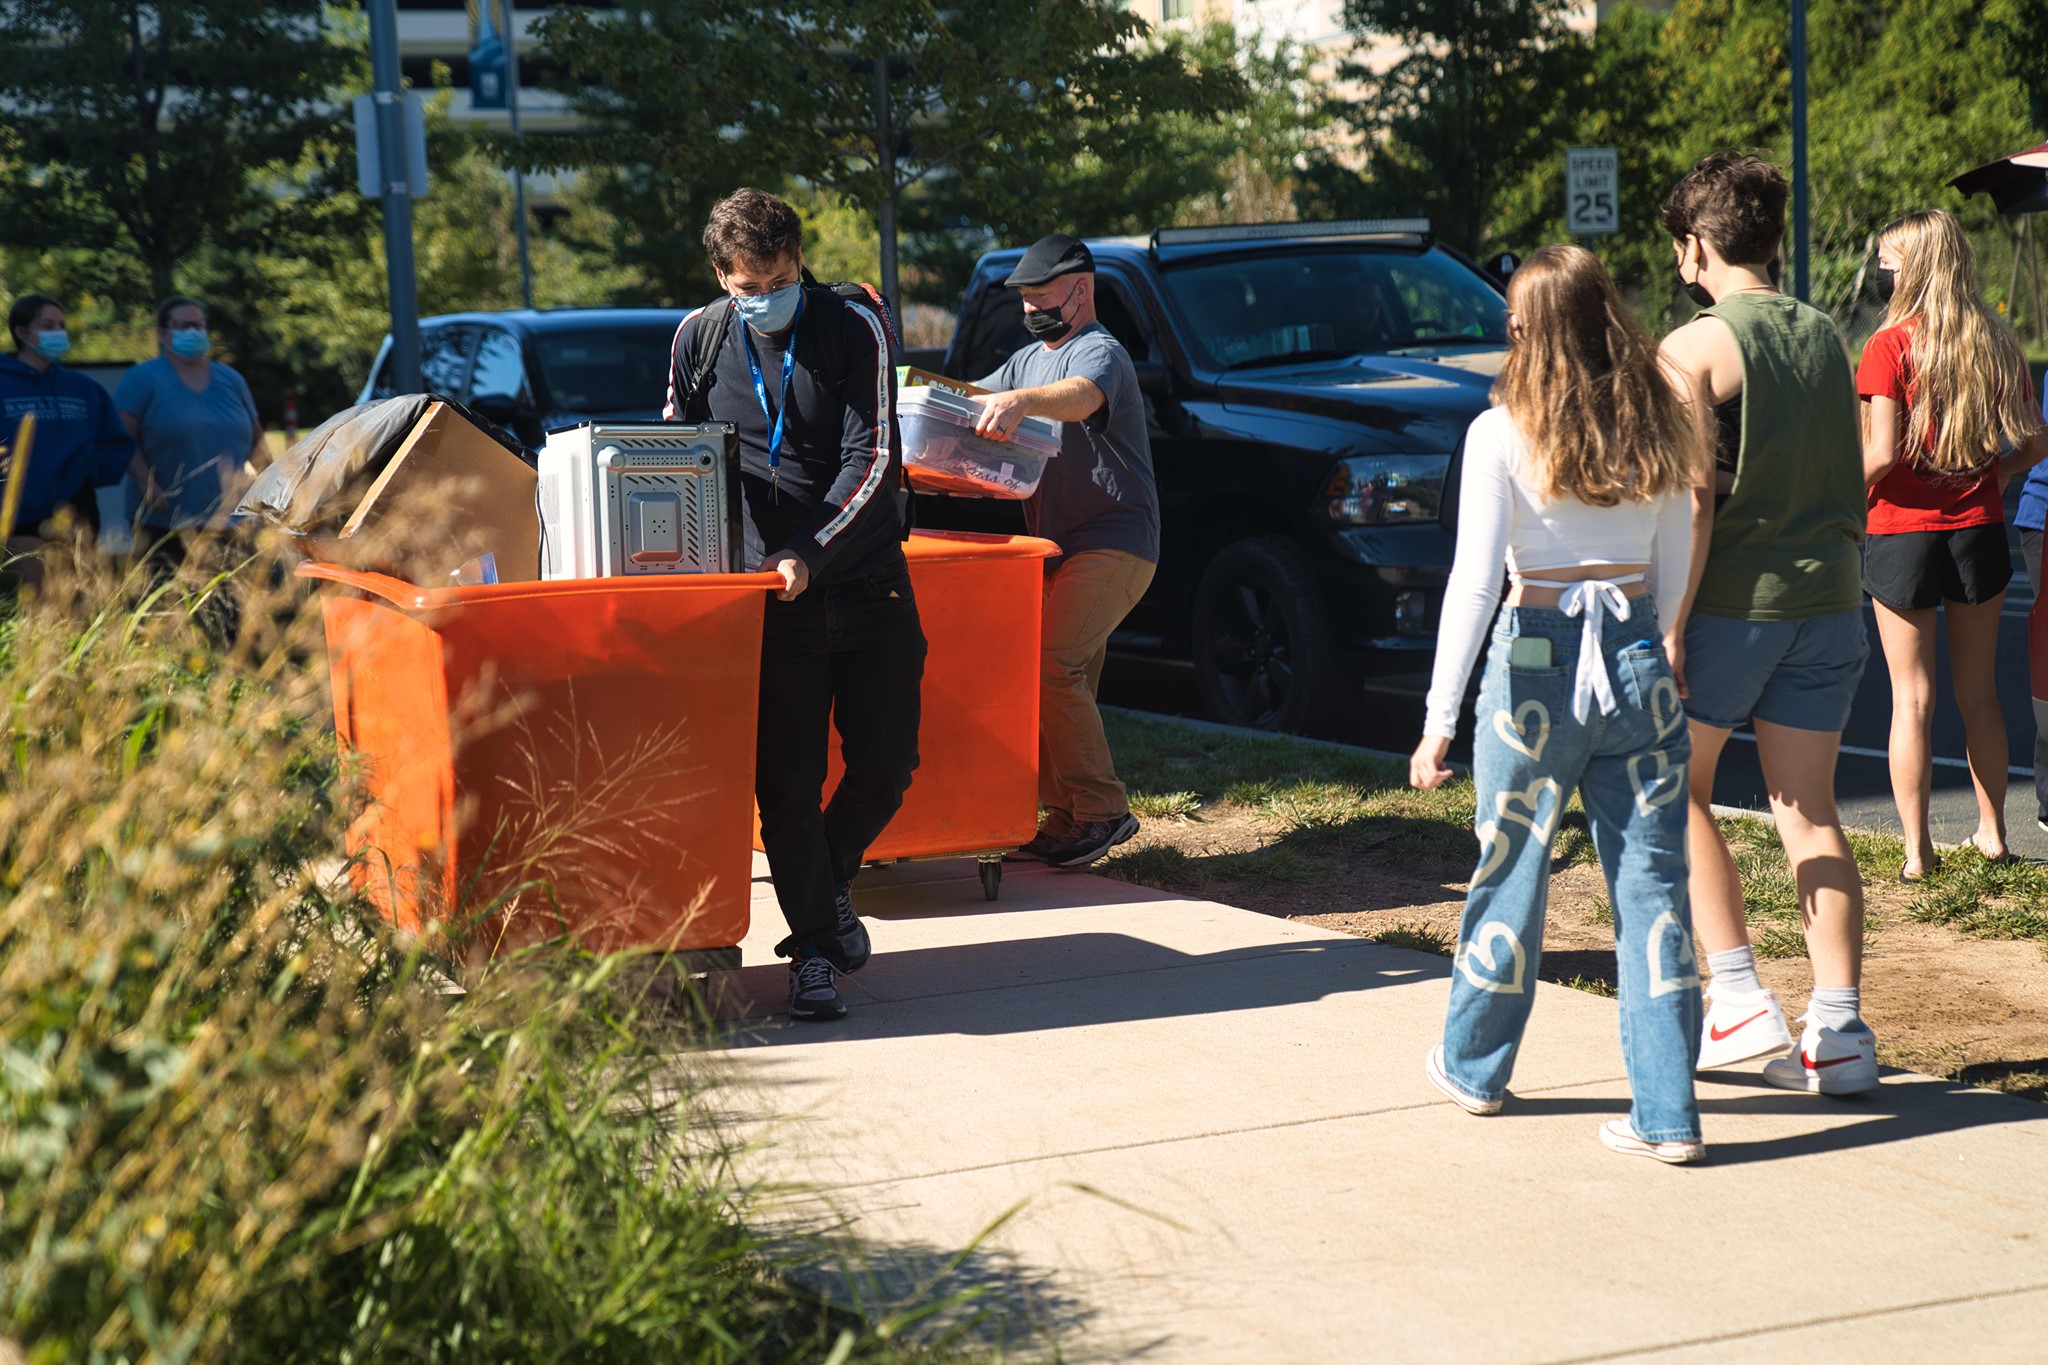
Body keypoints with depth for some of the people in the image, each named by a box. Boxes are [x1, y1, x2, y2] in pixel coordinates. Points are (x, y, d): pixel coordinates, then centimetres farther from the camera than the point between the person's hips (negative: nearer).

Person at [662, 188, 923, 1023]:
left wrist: (811, 554, -18)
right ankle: (813, 948, 5)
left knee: (887, 763, 4)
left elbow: (871, 459, -9)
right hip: (771, 590, 0)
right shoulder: (699, 339, 4)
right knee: (787, 777, -4)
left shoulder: (853, 330, -3)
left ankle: (828, 881, 31)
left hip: (868, 584, 0)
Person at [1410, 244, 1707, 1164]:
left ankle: (1474, 1067, 31)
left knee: (1511, 871, 13)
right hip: (1638, 663, 3)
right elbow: (1674, 574, 10)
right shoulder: (1658, 430, 4)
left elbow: (1473, 582, -13)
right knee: (1652, 882, 4)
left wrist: (1440, 717, -11)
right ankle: (1666, 1114, 3)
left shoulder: (1502, 433, -8)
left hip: (1539, 664, -3)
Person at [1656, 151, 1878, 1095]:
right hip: (1828, 595, 6)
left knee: (1679, 786, 13)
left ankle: (1740, 998, 6)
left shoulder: (1695, 347, -10)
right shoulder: (1824, 336, 10)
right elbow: (1849, 481, 15)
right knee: (1808, 813, 8)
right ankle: (1840, 1031, 5)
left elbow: (1695, 502, -16)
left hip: (1734, 596, -5)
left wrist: (1671, 629, -14)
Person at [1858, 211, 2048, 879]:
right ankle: (1992, 832, 24)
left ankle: (1917, 851, 4)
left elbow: (1881, 453, -18)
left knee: (1911, 697, 2)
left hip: (1903, 533, -4)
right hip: (1980, 533, 4)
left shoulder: (1890, 346, -12)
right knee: (1980, 692, 16)